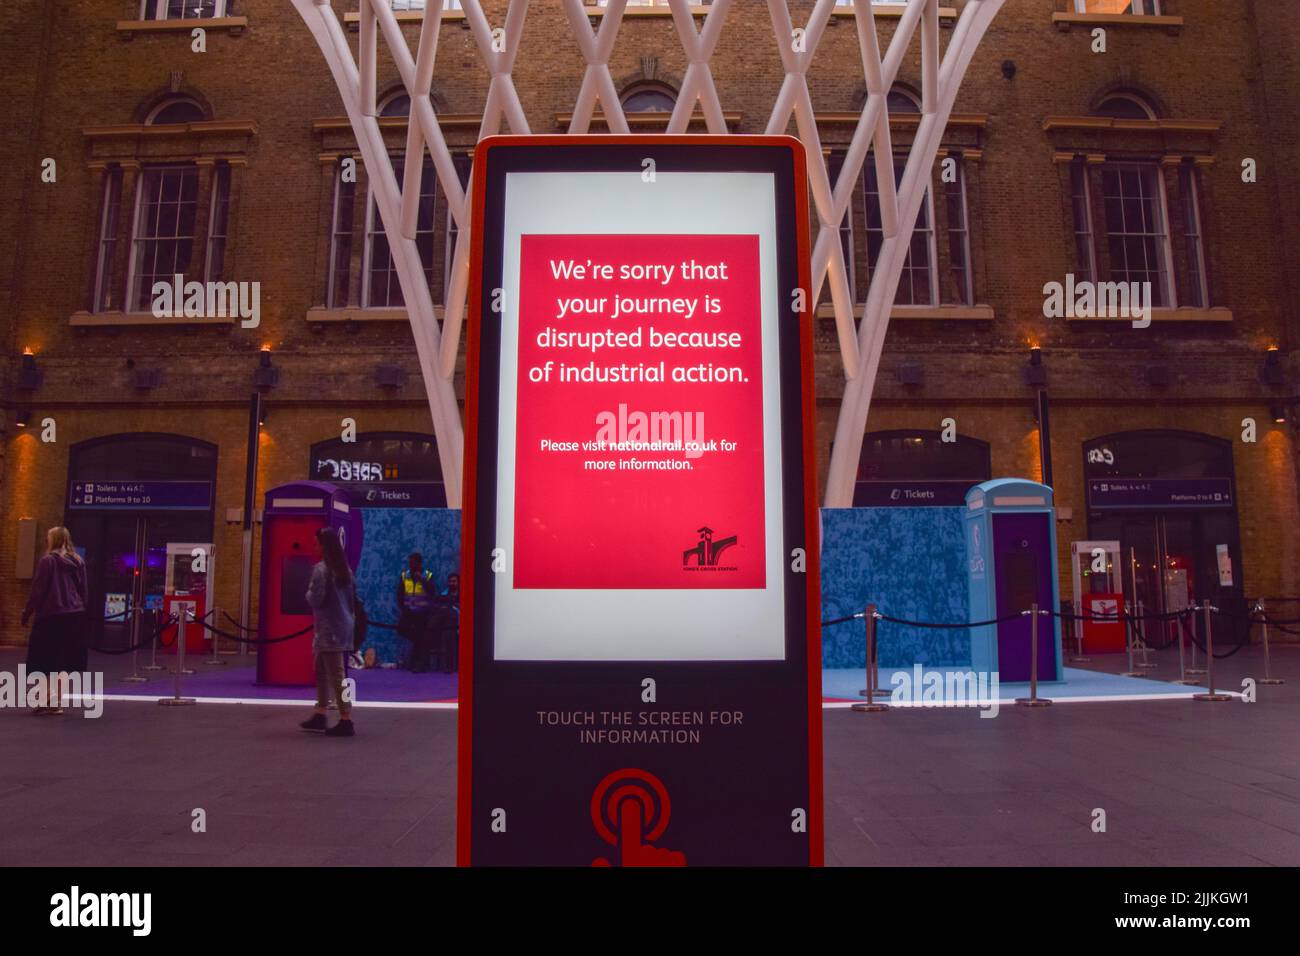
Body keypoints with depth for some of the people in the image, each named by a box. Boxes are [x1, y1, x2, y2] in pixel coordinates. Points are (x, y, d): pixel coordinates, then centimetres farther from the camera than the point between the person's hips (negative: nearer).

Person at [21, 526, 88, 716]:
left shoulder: (47, 561, -9)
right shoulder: (78, 562, 8)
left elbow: (38, 591, -10)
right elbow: (83, 591, 10)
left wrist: (26, 613, -3)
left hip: (51, 615, -5)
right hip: (75, 616, 5)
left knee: (44, 662, 4)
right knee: (64, 662, 11)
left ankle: (46, 701, -2)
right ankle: (55, 703, 13)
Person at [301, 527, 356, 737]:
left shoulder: (320, 569, -13)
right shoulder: (345, 569, 11)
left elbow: (315, 599, -16)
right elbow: (352, 597, 15)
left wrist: (308, 593, 3)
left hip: (329, 628, -9)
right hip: (343, 625, 9)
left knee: (336, 675, -6)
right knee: (321, 671, 18)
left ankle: (346, 721, -5)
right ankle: (320, 715, 24)